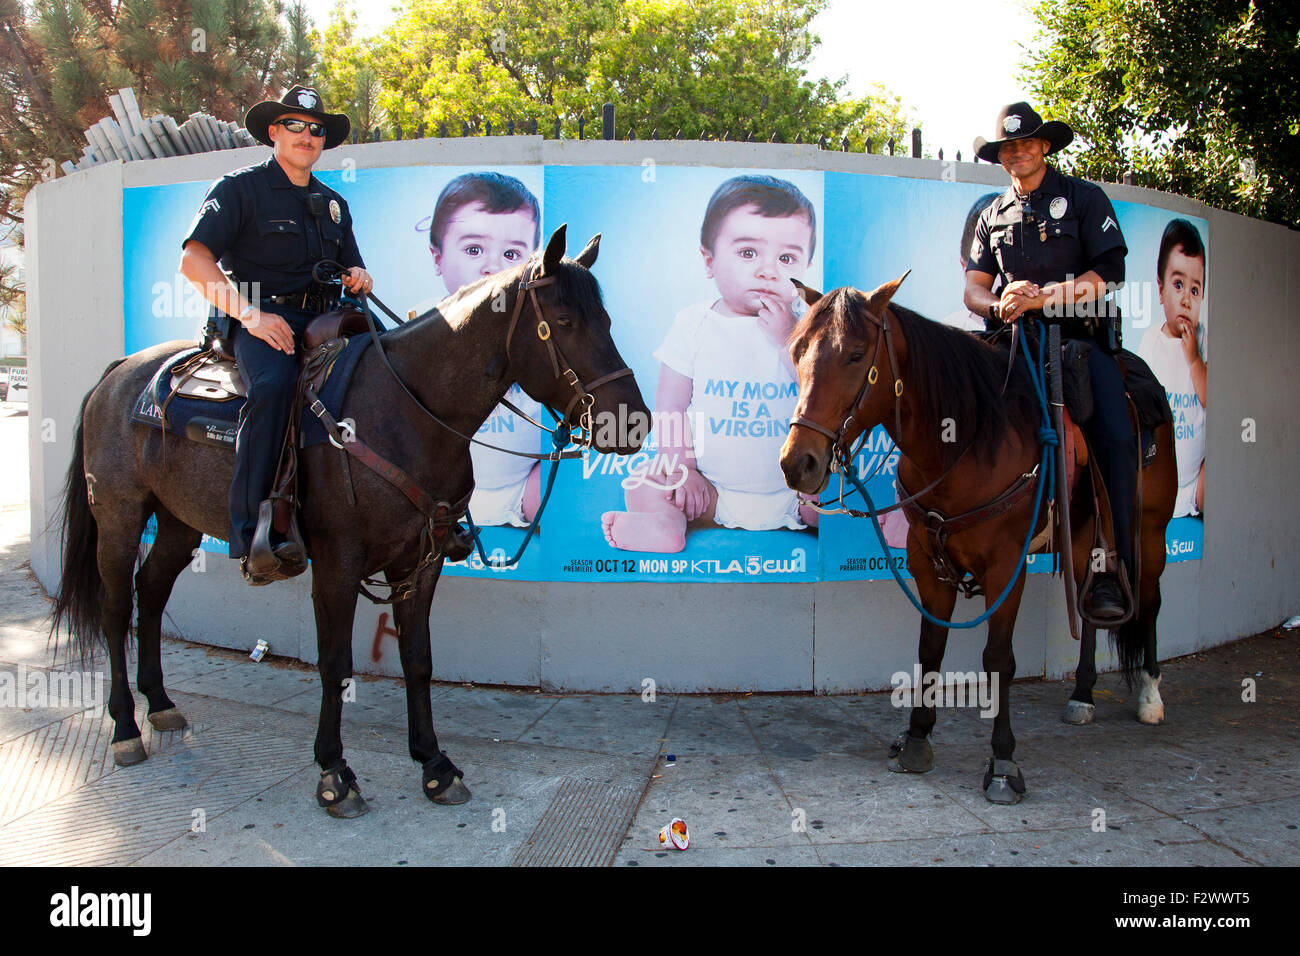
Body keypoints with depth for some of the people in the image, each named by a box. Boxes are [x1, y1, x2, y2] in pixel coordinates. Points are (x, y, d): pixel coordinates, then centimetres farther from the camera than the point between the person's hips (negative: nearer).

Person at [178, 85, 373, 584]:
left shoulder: (333, 202, 24)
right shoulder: (240, 188, 5)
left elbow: (352, 268, 31)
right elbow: (193, 260, -6)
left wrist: (359, 276, 4)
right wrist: (249, 313, -18)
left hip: (323, 319, 6)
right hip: (261, 321, -6)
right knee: (274, 383, -37)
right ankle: (253, 534, -37)